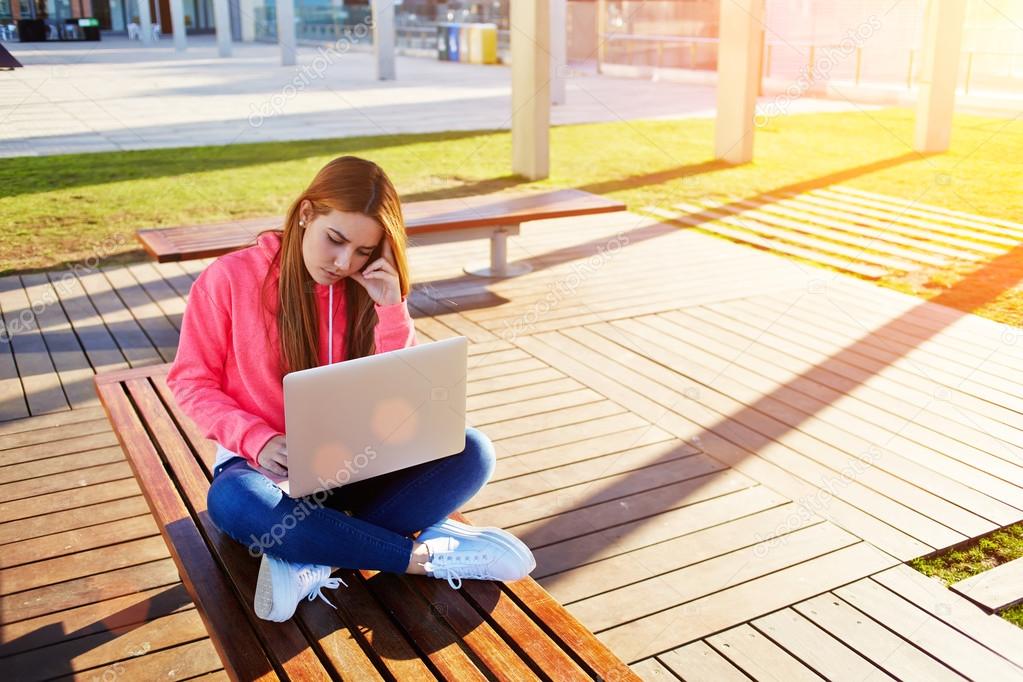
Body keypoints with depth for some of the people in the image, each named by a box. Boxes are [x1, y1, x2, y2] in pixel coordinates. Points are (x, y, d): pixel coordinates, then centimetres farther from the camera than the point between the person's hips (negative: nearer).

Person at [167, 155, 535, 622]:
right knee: (231, 500, -39)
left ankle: (315, 558, -28)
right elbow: (192, 381, -4)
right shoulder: (229, 279, -8)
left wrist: (392, 309, -17)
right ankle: (424, 555, -28)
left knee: (472, 452, -20)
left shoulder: (369, 289, 0)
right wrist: (259, 439, -20)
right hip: (266, 464, -2)